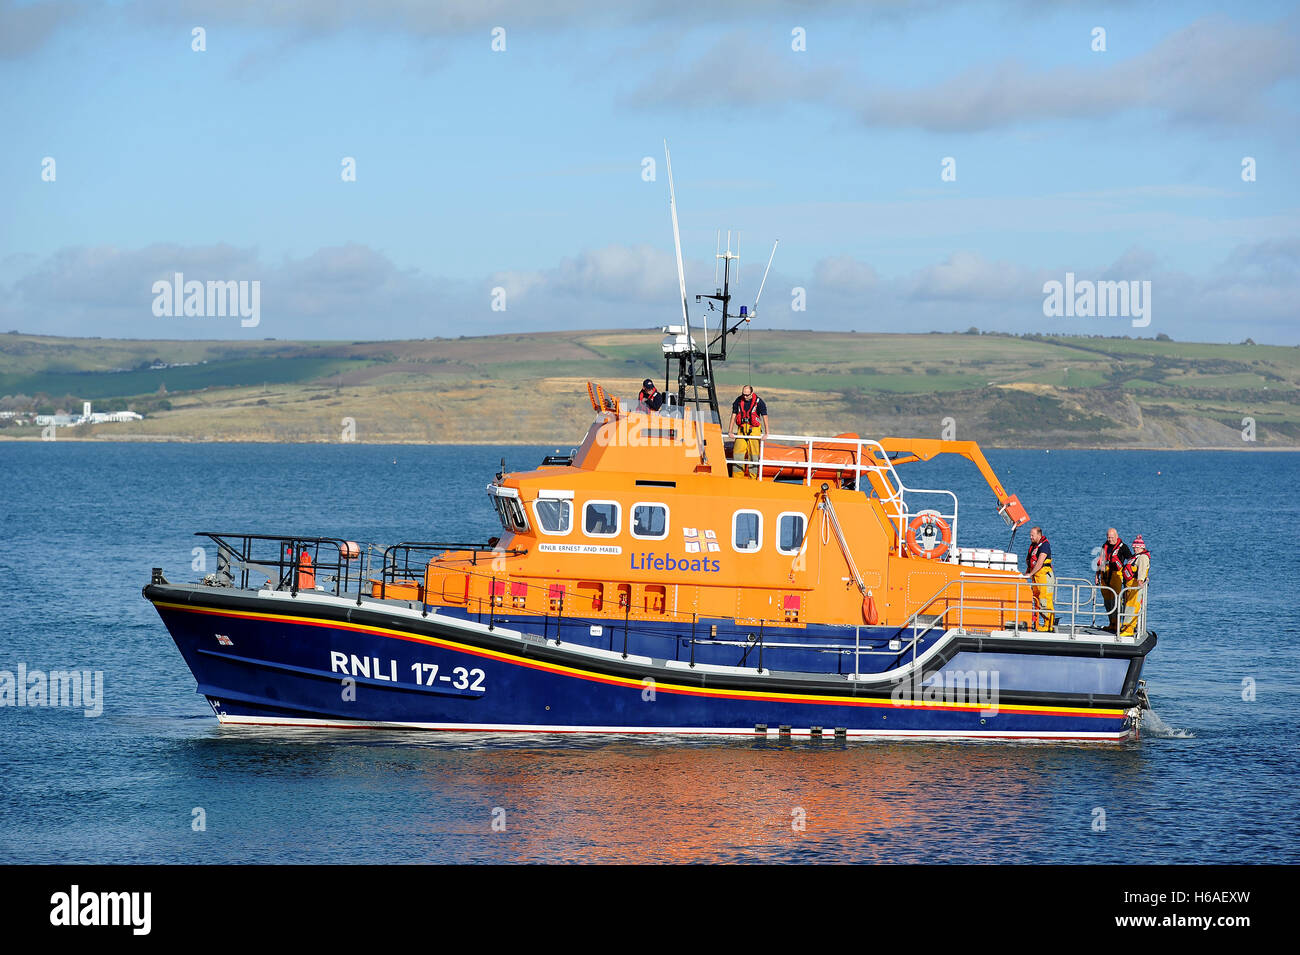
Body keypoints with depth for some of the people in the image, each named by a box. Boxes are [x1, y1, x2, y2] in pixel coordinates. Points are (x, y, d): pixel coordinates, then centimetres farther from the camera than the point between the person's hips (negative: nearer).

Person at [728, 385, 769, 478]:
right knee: (737, 452, -2)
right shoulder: (738, 401, 3)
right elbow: (734, 415, 8)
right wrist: (730, 431, 4)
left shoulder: (759, 402, -6)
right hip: (742, 430, 3)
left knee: (754, 453, -3)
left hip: (754, 430, -3)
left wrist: (766, 433, -10)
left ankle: (753, 477, 3)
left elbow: (765, 417, -5)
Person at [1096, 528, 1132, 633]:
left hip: (1116, 576, -6)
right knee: (1107, 600, 8)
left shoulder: (1122, 547, -2)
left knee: (1115, 600, -13)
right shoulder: (1105, 546, 16)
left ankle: (1116, 624, -13)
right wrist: (1097, 576, 22)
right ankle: (1112, 624, 15)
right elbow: (1100, 561, 23)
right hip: (1105, 576, 6)